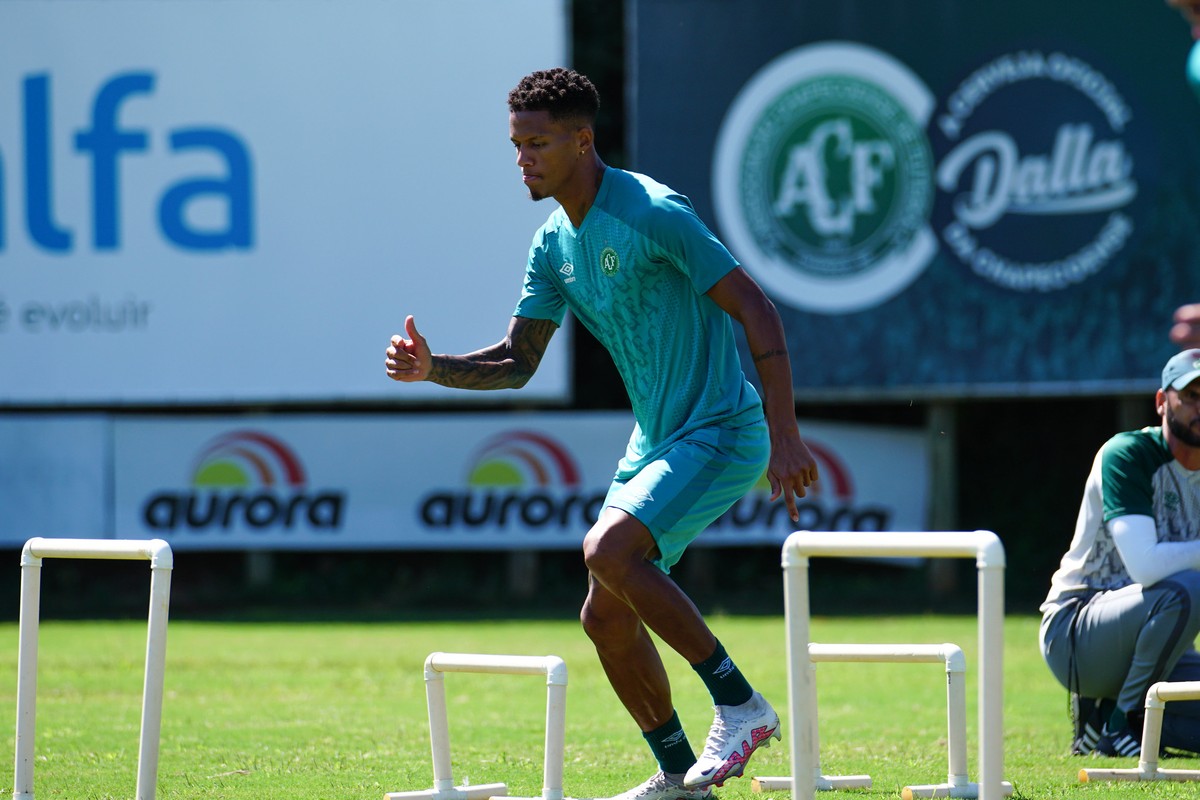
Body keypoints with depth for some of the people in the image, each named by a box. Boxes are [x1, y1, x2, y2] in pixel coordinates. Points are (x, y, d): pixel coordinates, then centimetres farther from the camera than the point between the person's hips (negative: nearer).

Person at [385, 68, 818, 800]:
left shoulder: (653, 213, -18)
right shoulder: (554, 245, 7)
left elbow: (758, 312, -19)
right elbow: (518, 362, 13)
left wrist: (786, 437, -23)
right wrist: (433, 369, -6)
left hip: (721, 433, -9)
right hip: (655, 440, 9)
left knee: (608, 550, -27)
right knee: (605, 615, 6)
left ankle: (741, 706, -16)